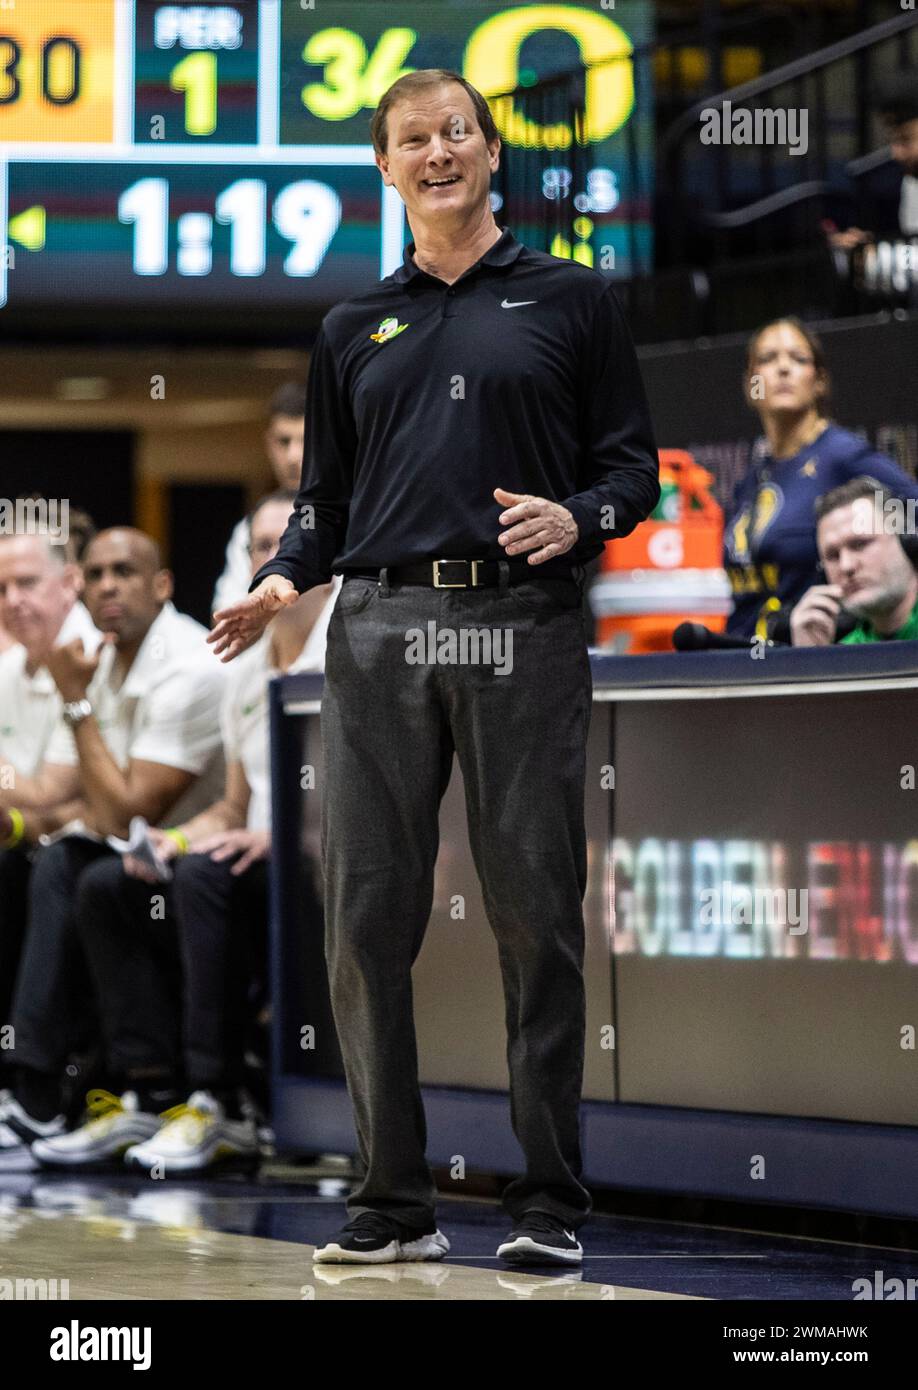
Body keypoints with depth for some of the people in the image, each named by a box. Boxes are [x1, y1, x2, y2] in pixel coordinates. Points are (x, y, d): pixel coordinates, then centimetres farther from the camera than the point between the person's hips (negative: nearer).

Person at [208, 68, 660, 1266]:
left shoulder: (571, 302, 11)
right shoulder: (354, 331, 19)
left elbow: (633, 464, 8)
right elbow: (327, 494, 19)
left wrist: (575, 519, -13)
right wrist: (284, 579, 0)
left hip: (523, 628, -3)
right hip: (381, 629, 3)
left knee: (537, 916, -4)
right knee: (368, 915, -2)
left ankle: (550, 1205, 3)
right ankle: (395, 1202, 5)